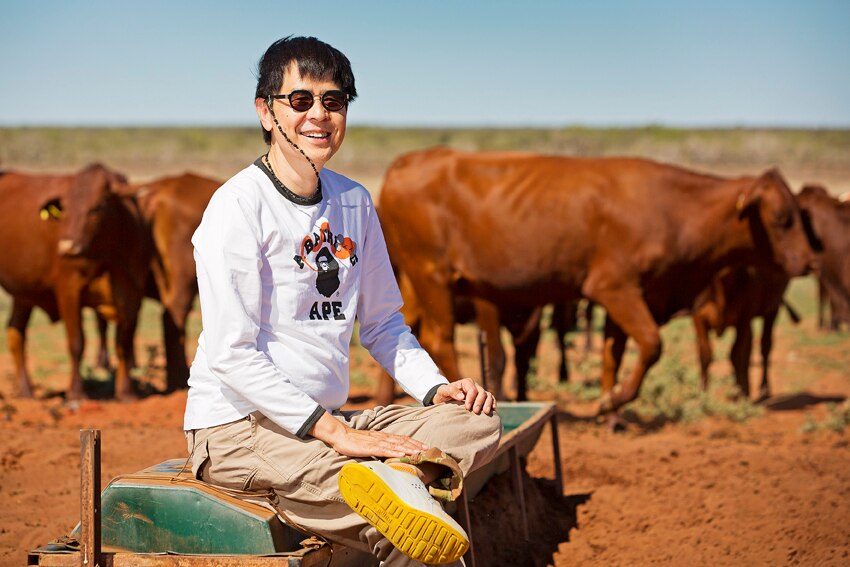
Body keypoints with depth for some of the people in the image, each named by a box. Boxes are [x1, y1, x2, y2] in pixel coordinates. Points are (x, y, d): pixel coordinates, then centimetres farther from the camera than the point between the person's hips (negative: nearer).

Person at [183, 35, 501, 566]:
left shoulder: (354, 202, 11)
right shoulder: (238, 206, -12)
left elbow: (382, 322, 21)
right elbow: (231, 356, -18)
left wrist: (438, 388, 2)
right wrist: (334, 432, -23)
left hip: (327, 420, 8)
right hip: (237, 430, -8)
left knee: (479, 421, -17)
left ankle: (394, 474, -36)